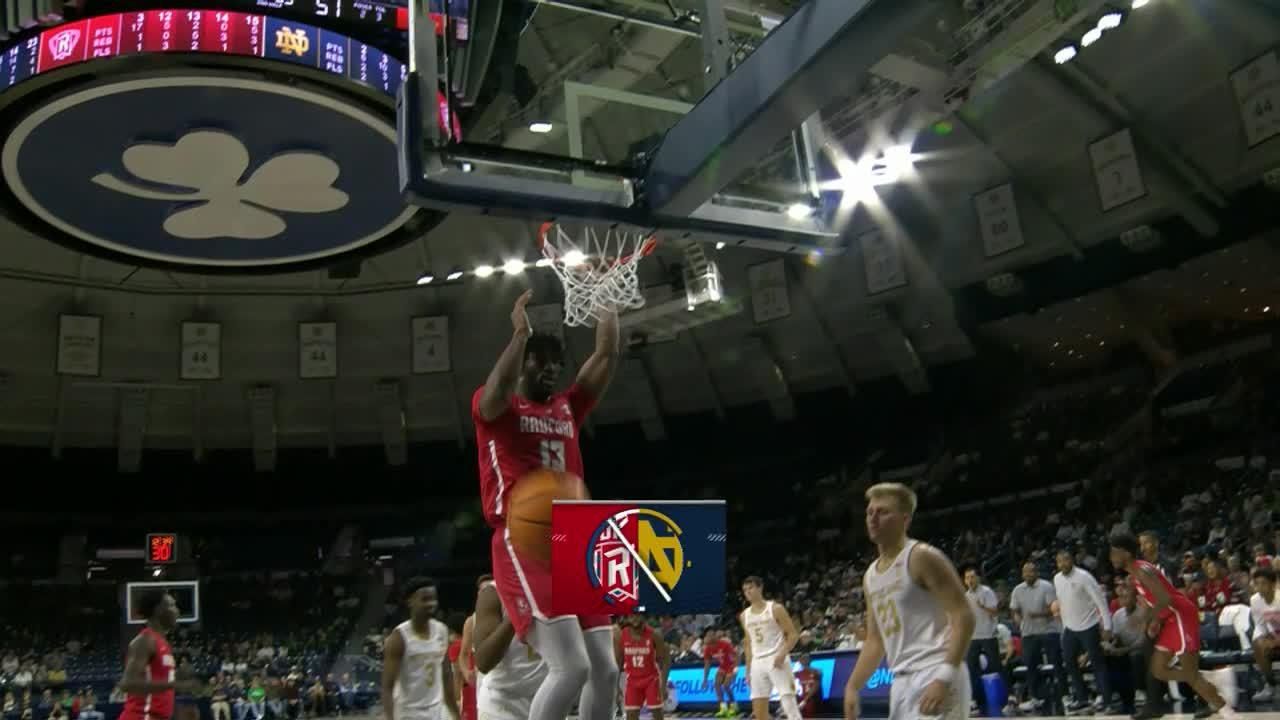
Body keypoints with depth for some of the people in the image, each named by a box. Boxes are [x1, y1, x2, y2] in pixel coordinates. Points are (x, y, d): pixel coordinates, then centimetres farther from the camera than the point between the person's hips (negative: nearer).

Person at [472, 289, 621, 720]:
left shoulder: (567, 409, 22)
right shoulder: (493, 408, 5)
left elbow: (606, 357, 17)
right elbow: (498, 390, -21)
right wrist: (521, 332, -17)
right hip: (523, 545, -7)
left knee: (605, 670, 5)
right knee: (571, 667, -20)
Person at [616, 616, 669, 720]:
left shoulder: (653, 635, -13)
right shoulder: (621, 636, -7)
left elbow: (665, 660, -10)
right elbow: (617, 662, 2)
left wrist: (663, 685, -16)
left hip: (652, 679, -2)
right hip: (632, 680, 2)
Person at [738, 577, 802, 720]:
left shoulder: (776, 609, -5)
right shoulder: (744, 616, 12)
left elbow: (793, 634, -6)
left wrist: (782, 654, -21)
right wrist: (748, 669, 14)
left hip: (777, 659, -6)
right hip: (757, 662, 6)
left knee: (789, 703, -13)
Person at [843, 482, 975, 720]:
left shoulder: (922, 558, -9)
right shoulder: (871, 576, 16)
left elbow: (963, 618, -15)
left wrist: (944, 678, -24)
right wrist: (852, 687, 14)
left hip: (934, 676, -9)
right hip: (903, 682, 9)